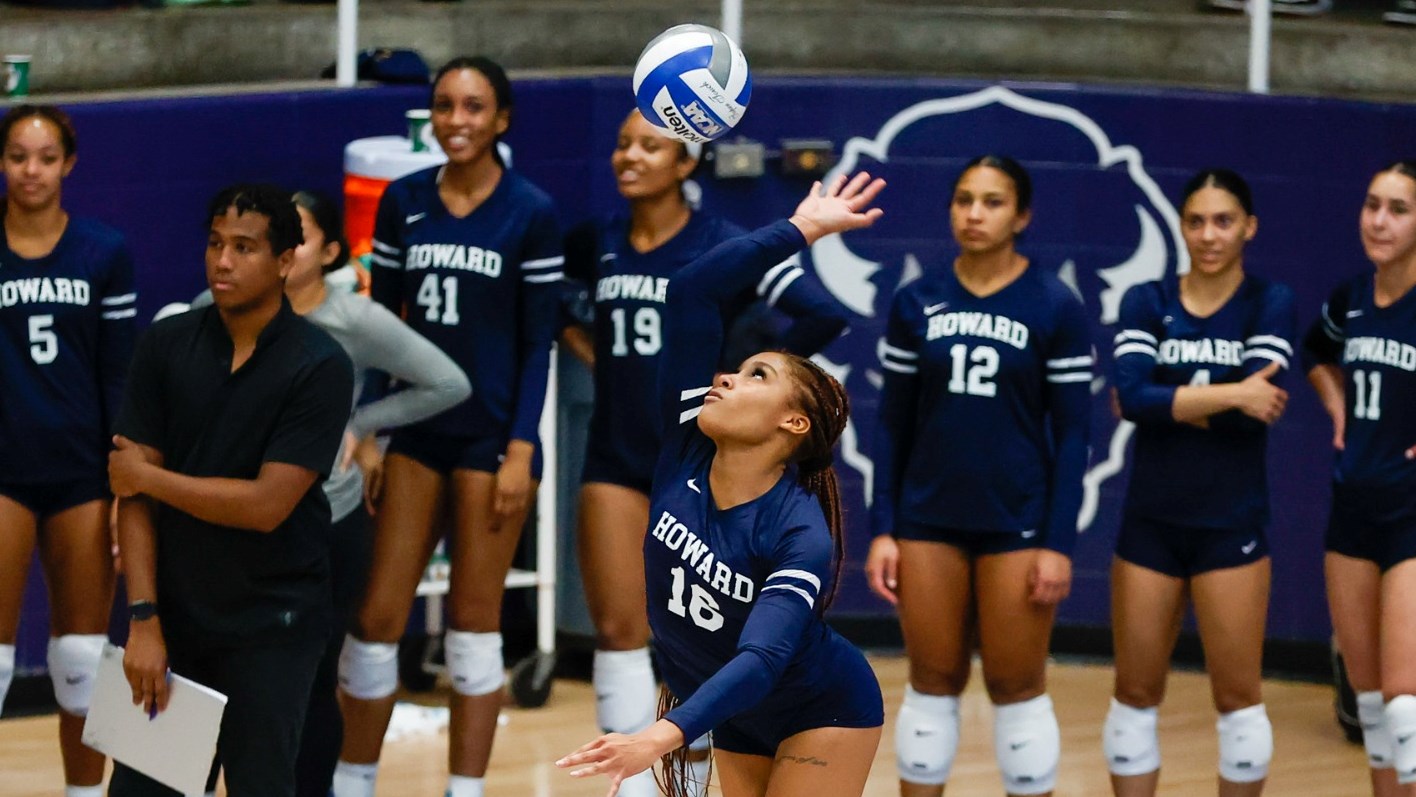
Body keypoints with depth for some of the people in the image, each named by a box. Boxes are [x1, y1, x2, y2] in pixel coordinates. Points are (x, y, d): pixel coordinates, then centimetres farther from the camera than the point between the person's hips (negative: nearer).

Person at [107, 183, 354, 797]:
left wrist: (149, 476, -9)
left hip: (272, 630, -3)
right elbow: (132, 491, -3)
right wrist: (143, 618, -10)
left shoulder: (320, 367, -12)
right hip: (171, 616, 3)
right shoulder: (165, 346, -1)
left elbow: (267, 504, -18)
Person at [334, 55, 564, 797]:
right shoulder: (403, 201, 4)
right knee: (376, 617, 2)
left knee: (474, 624, 4)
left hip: (491, 437, -3)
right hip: (415, 431, 3)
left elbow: (537, 342, -5)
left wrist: (520, 451, -11)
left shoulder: (531, 214, -6)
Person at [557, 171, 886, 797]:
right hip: (737, 722, 6)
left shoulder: (801, 536, -28)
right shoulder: (685, 458, -14)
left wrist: (663, 736, -56)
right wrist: (801, 230, -10)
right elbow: (692, 292, -18)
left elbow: (762, 657, -41)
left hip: (823, 717, -6)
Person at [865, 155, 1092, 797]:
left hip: (1017, 525, -2)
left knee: (1016, 689, 3)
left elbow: (1071, 433, -4)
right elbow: (894, 424, 6)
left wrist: (1058, 543, -9)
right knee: (933, 684, 8)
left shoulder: (1054, 307, -4)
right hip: (928, 521, 3)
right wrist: (882, 529, 1)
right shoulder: (916, 303, 3)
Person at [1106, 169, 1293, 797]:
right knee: (1136, 693, 6)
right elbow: (1132, 397, -14)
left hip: (1231, 525, -2)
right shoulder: (1146, 303, 3)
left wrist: (1165, 402, -12)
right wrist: (1228, 396, -19)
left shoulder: (1269, 304, -2)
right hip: (1151, 520, 2)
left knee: (1237, 695, 2)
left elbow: (1255, 409, -16)